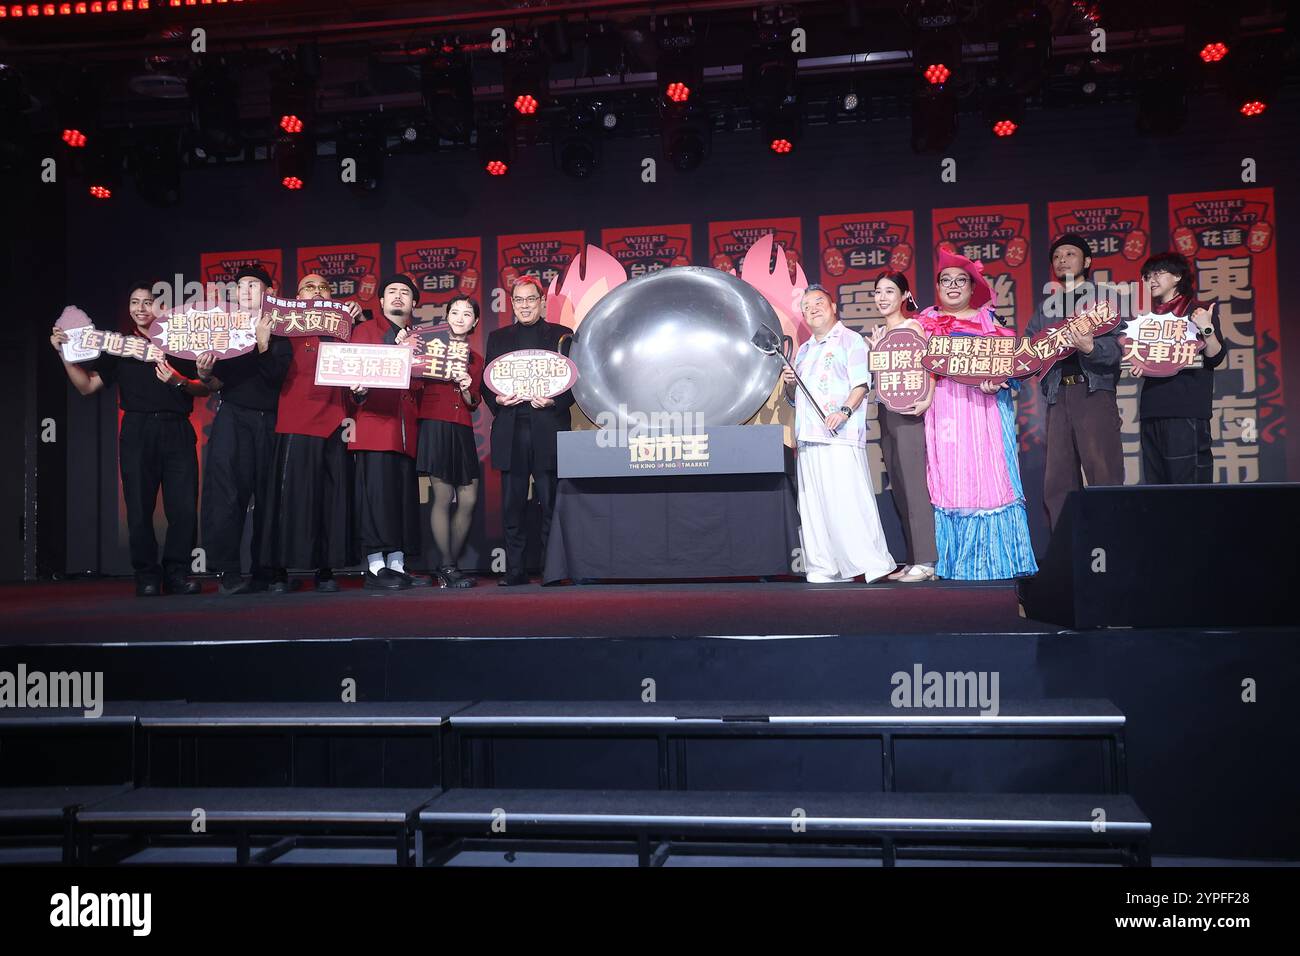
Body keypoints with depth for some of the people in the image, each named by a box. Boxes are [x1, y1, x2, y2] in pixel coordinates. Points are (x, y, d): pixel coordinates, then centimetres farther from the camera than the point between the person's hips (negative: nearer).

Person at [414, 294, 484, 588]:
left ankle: (452, 563, 14)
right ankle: (447, 568, 2)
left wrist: (466, 389, -6)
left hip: (462, 431, 5)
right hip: (434, 426, -5)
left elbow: (474, 404, 14)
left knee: (469, 499, 0)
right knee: (442, 497, -8)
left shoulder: (476, 360, 17)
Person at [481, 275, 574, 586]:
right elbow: (486, 383, 15)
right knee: (512, 505, 3)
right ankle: (515, 569, 10)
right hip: (510, 431, 2)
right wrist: (497, 400, -6)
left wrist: (553, 402, -12)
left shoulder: (561, 335, 10)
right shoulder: (498, 338, 18)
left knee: (550, 503, -3)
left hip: (548, 429, -2)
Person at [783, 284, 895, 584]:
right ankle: (825, 568, 7)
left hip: (840, 436, -7)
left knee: (849, 500, -14)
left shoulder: (849, 340, 5)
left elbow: (861, 383, -7)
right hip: (807, 437, 7)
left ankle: (874, 564, -10)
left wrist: (845, 411, -23)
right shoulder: (803, 351, 26)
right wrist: (789, 384, 8)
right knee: (813, 504, 3)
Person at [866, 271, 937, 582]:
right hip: (886, 412, 8)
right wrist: (874, 349, 4)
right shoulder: (878, 332, 17)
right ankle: (913, 560, 12)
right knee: (899, 487, 7)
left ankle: (926, 561, -4)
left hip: (908, 411, -8)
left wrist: (927, 401, -28)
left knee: (914, 484, -8)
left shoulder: (912, 327, -4)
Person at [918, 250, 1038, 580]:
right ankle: (956, 561, 4)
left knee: (987, 476, -6)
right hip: (943, 409, 1)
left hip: (983, 407, -1)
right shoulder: (927, 322, 14)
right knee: (948, 480, -1)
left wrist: (994, 380, -15)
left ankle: (993, 557, 0)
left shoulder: (988, 320, 11)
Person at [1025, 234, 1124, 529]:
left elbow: (1115, 347, -7)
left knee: (1104, 476, -10)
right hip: (1057, 395, 5)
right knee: (1058, 482, 4)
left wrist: (1090, 347, -28)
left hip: (1093, 391, -5)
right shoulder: (1046, 305, 21)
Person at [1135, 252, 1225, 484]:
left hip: (1186, 410, -6)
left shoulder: (1198, 312, 3)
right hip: (1152, 410, 6)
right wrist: (1138, 369, 5)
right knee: (1155, 483, 5)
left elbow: (1215, 358, -4)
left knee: (1188, 480, -10)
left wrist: (1207, 329, -19)